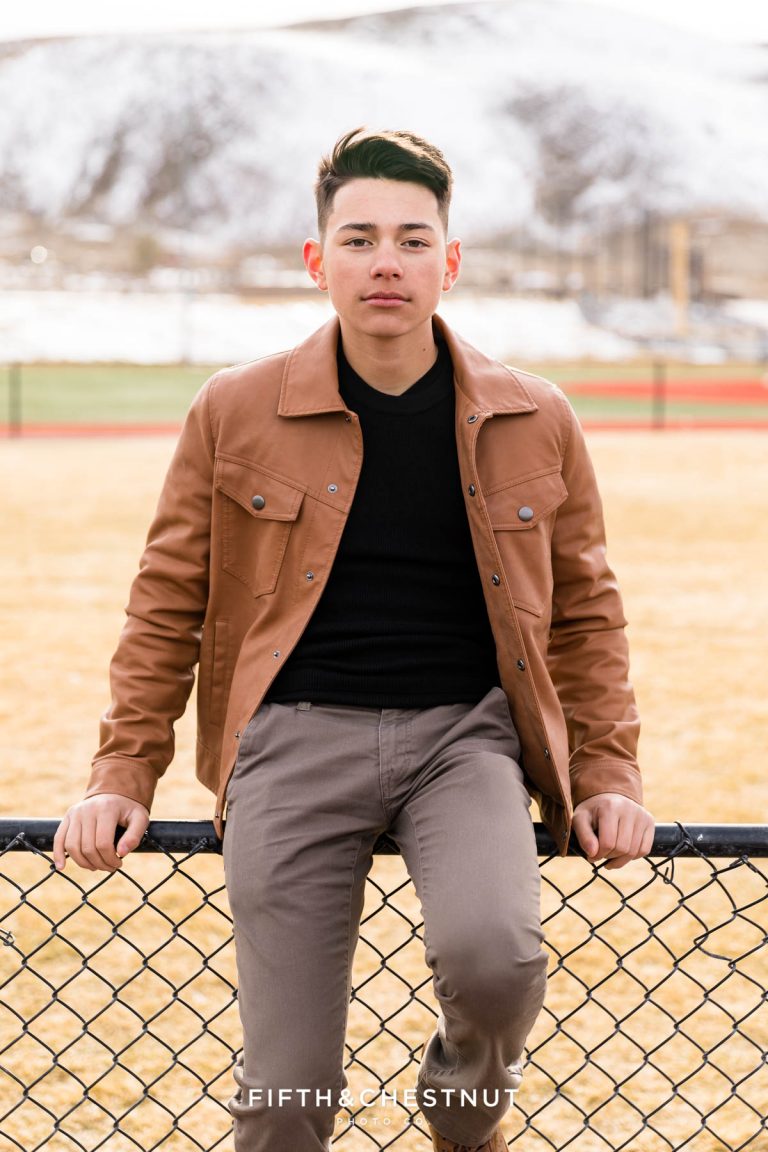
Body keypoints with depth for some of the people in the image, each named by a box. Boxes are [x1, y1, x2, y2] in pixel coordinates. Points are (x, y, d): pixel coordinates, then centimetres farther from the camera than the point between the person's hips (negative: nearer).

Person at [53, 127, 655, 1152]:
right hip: (298, 736, 0)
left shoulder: (535, 422, 5)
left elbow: (586, 612, 14)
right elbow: (167, 604, 9)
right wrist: (124, 776, 5)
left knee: (493, 954, -28)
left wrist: (608, 776, 5)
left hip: (467, 730, 1)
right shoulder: (235, 412, 2)